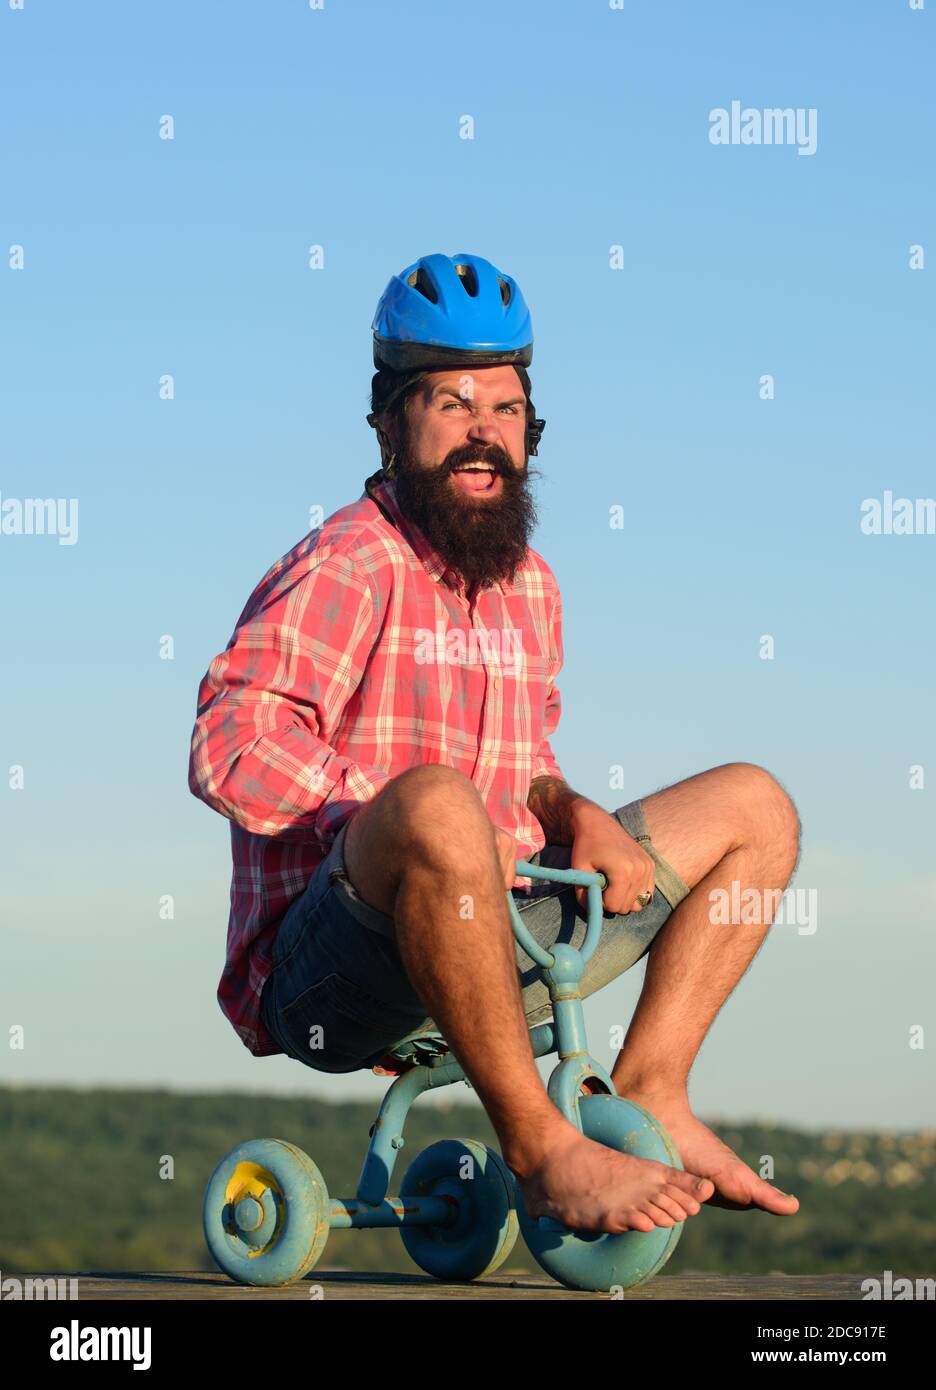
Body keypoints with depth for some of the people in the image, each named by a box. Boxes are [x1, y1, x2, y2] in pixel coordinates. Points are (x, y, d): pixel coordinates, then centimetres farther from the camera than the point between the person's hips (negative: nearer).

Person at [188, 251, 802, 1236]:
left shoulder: (528, 585, 16)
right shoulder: (347, 568, -12)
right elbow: (232, 748, -24)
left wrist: (574, 815, 3)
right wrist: (410, 825, -28)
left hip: (487, 946, 9)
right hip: (326, 984, -8)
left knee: (753, 807, 11)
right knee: (437, 800, -41)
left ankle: (649, 1095, 0)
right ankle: (540, 1146, -30)